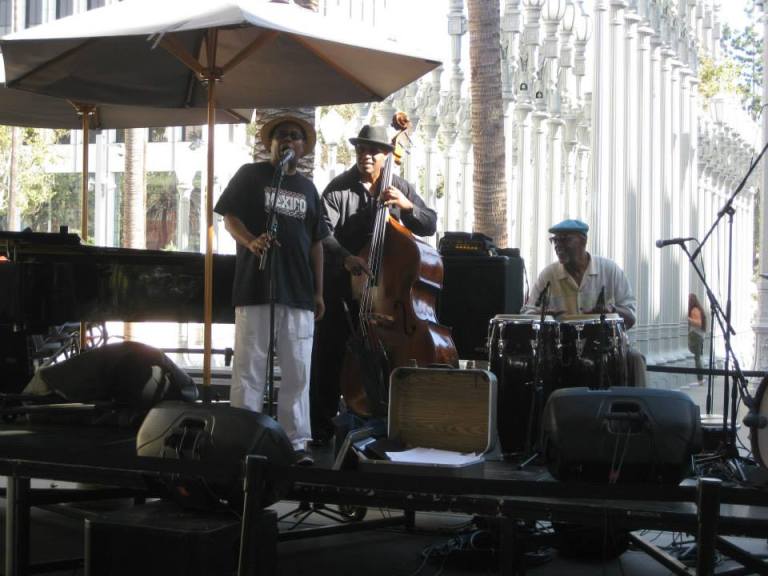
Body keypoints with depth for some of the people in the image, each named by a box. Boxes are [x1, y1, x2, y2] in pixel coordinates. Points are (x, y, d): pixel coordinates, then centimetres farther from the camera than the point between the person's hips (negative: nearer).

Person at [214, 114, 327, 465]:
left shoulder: (307, 188, 18)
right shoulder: (250, 176, 7)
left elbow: (316, 242, 18)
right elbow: (230, 218, -1)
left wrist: (318, 291, 14)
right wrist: (251, 241, -22)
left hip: (298, 291, 4)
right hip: (255, 287, -4)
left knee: (297, 370, 4)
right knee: (249, 367, -3)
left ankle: (297, 441, 9)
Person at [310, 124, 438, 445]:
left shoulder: (400, 188, 7)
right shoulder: (338, 189, -4)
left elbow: (430, 226, 2)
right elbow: (324, 233, -16)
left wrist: (407, 206, -17)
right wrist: (346, 258, -34)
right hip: (341, 286, -2)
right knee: (329, 357, -1)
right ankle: (323, 428, 8)